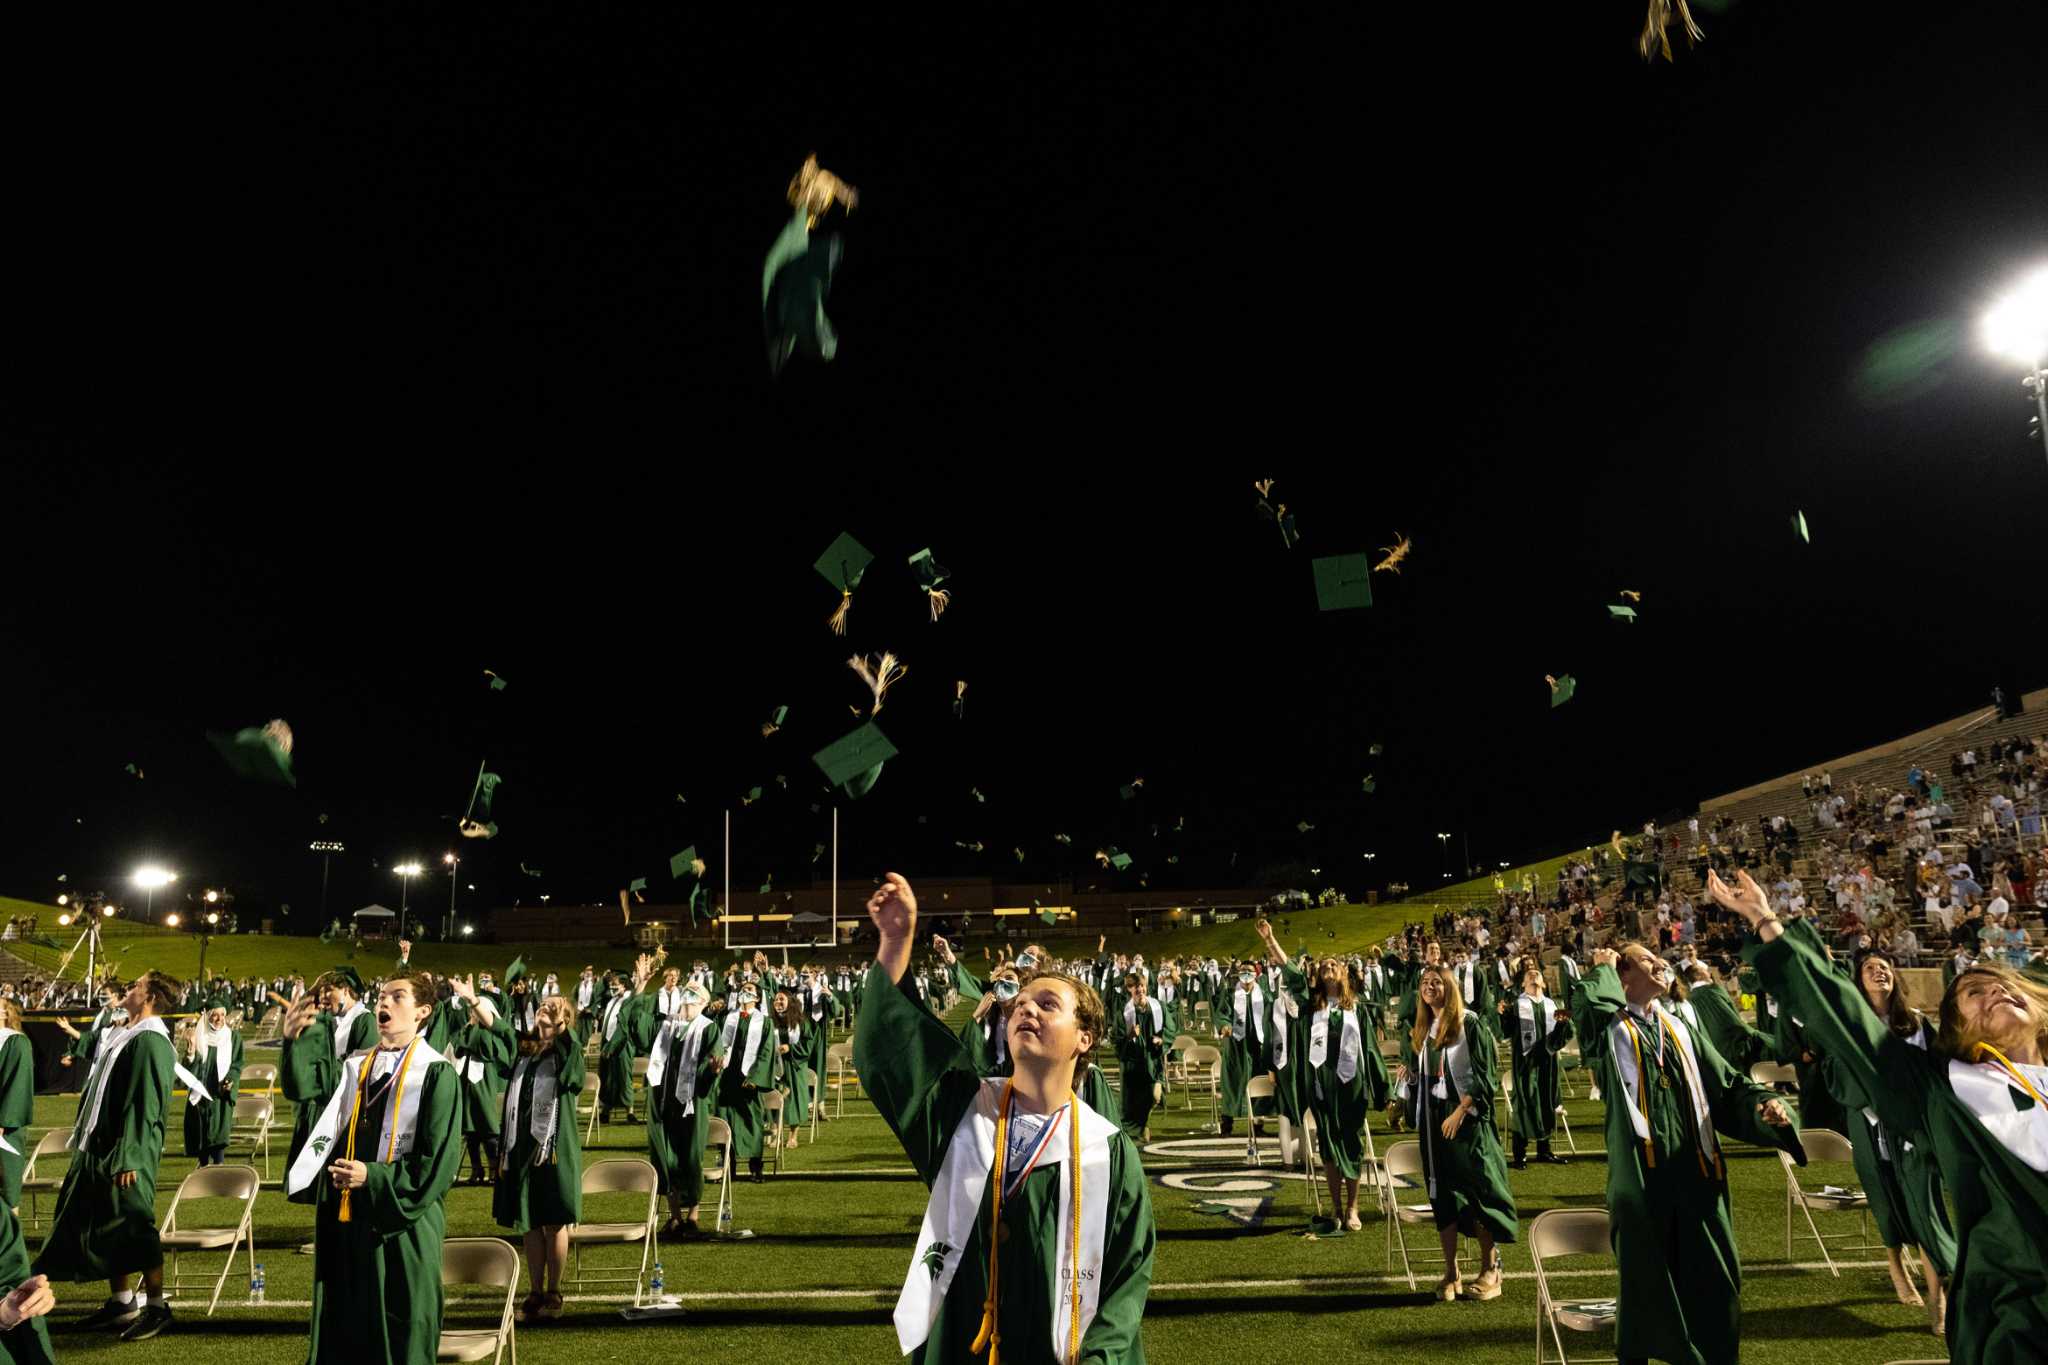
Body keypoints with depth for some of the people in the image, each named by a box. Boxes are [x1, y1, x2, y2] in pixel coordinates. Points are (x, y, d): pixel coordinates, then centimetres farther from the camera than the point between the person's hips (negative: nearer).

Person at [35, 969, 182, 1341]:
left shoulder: (150, 1042, -18)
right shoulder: (119, 1034, 12)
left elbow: (145, 1105, -21)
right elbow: (99, 1091, 19)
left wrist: (129, 1158, -23)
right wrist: (84, 1140, 17)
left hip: (125, 1151, -10)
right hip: (99, 1146, 10)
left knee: (131, 1227, -3)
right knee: (101, 1224, 14)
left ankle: (156, 1306, 8)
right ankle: (120, 1301, 26)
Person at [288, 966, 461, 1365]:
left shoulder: (436, 1073, -9)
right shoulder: (354, 1066, 8)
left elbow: (440, 1157, -12)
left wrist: (374, 1178, -15)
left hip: (403, 1221, -5)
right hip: (346, 1217, 5)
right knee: (341, 1330, 15)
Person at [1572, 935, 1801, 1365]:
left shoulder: (1679, 1030, 15)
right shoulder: (1609, 1028, -5)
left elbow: (1725, 1084, 14)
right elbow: (1585, 1005, -28)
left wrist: (1762, 1102, -7)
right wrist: (1603, 970, -10)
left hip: (1693, 1170, 5)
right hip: (1641, 1173, -5)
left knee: (1712, 1277, 11)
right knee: (1648, 1281, 5)